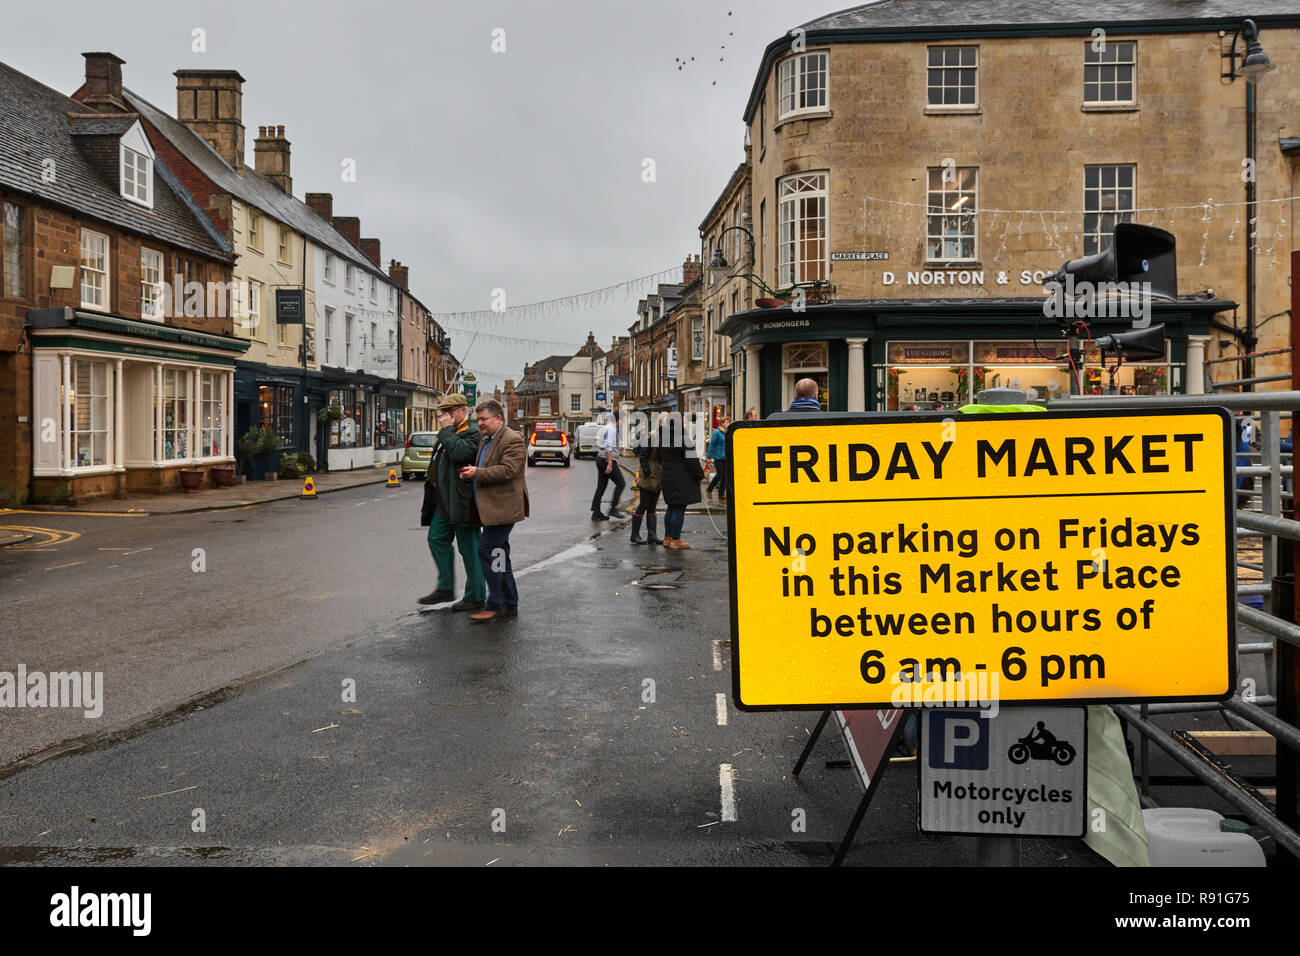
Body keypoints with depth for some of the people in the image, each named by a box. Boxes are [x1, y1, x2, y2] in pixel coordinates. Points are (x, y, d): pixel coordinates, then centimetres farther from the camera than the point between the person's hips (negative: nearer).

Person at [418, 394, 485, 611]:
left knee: (469, 548, -2)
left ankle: (475, 597, 7)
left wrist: (447, 429, -21)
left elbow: (459, 454, -29)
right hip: (444, 500, 10)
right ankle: (445, 588, 22)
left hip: (461, 501, -10)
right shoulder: (450, 432, 17)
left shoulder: (472, 432, -13)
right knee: (437, 538, 11)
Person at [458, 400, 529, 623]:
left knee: (488, 550, -12)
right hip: (491, 508, 10)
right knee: (499, 553, 13)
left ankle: (496, 605, -5)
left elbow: (508, 470, -23)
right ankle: (510, 605, 20)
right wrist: (471, 472, 8)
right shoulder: (486, 441, 18)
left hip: (502, 508, -10)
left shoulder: (512, 440, -13)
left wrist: (477, 473, -19)